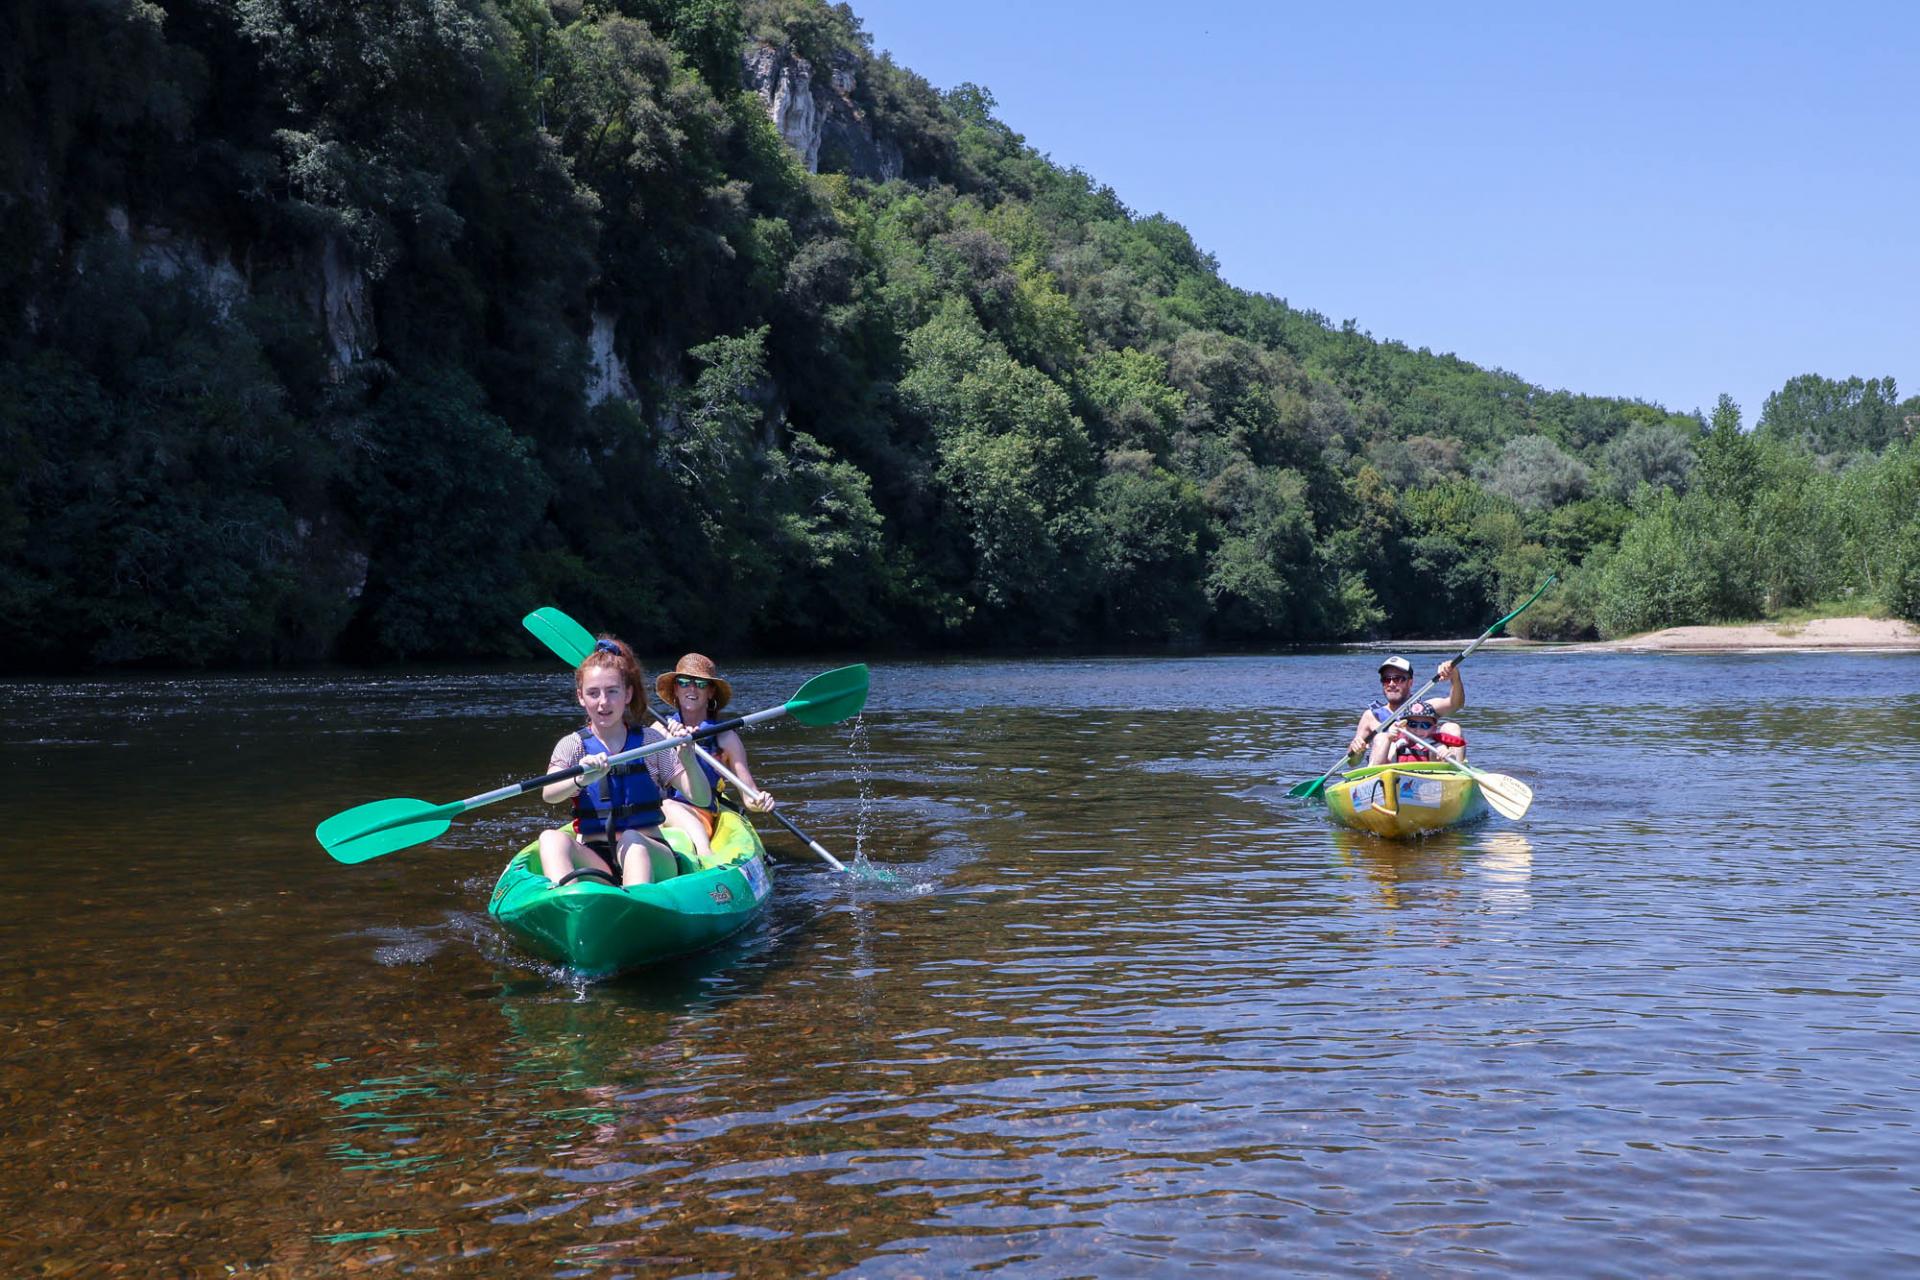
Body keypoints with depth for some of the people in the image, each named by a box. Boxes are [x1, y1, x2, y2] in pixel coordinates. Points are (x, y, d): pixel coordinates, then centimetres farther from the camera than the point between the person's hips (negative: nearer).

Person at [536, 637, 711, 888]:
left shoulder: (650, 741, 9)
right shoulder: (572, 745, 8)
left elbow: (703, 799, 2)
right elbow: (548, 795, -13)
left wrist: (688, 761, -18)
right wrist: (581, 780, -36)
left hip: (650, 858, -1)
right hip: (593, 862, 1)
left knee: (631, 840, -33)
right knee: (551, 838, -28)